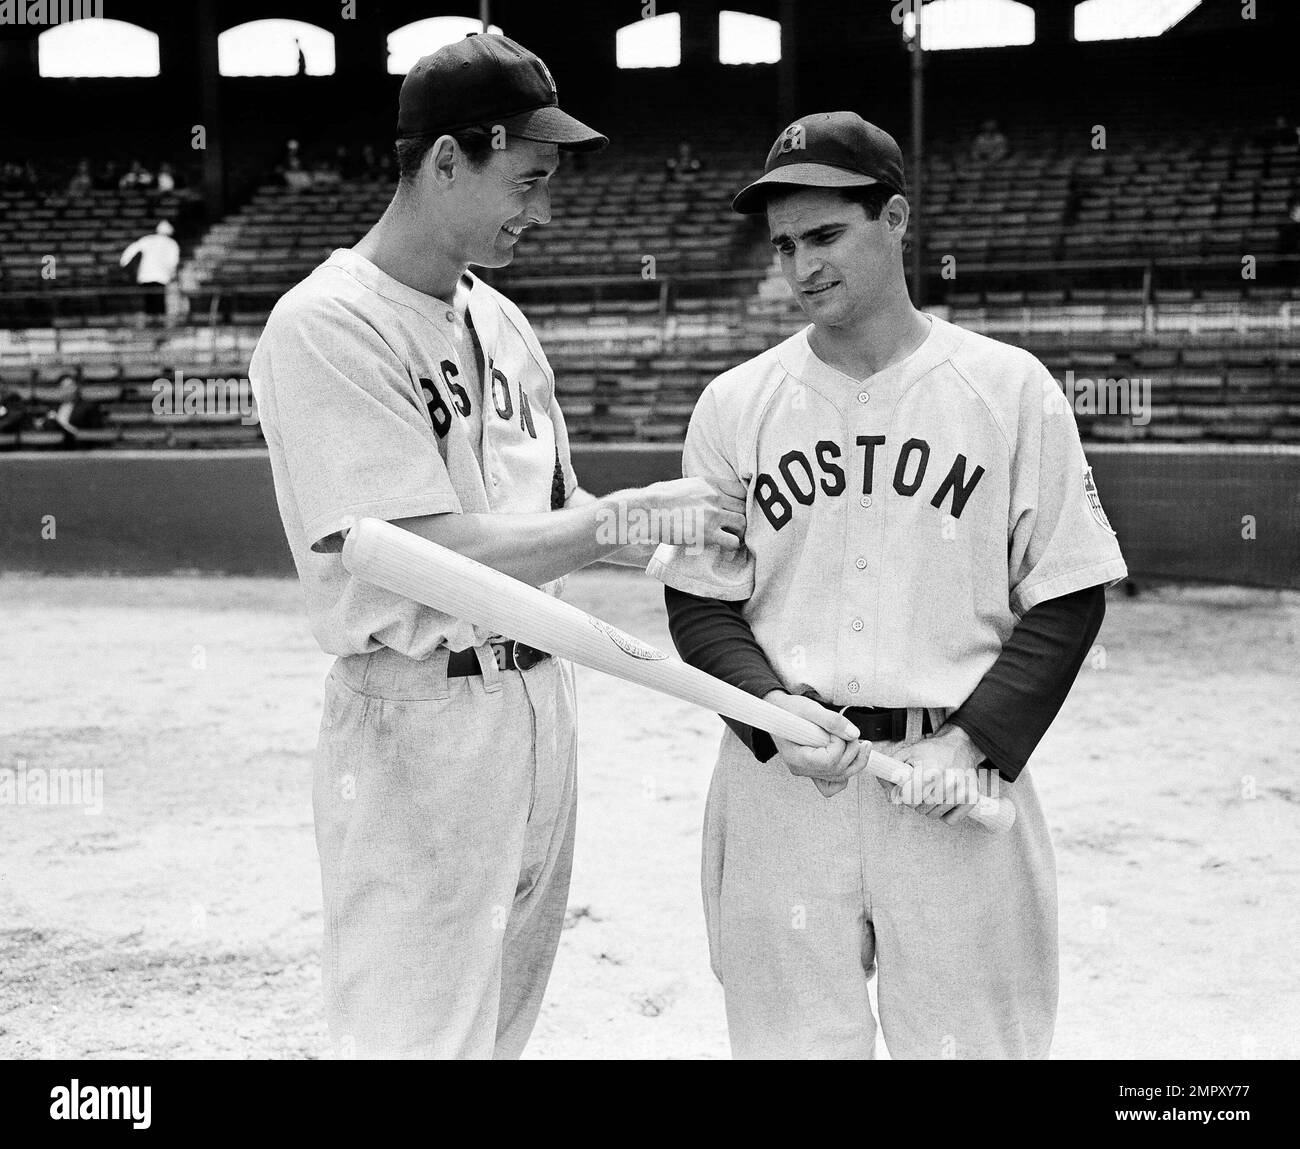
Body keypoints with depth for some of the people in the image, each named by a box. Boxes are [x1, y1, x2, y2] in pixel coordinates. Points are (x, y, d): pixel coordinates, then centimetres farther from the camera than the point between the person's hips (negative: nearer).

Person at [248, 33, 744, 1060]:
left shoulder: (499, 319, 11)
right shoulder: (327, 323, -15)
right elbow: (426, 554, -22)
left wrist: (684, 541, -2)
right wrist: (626, 517, -16)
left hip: (541, 695, 8)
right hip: (421, 717, -8)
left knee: (504, 1024, 18)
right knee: (420, 1035, -3)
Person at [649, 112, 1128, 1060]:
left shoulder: (1010, 389, -1)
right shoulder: (735, 404, 4)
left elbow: (1066, 599, 0)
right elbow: (700, 606, 6)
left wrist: (975, 740, -11)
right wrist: (771, 708, -12)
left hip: (959, 782, -1)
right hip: (781, 780, 2)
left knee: (969, 1037, 3)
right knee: (793, 1035, 8)